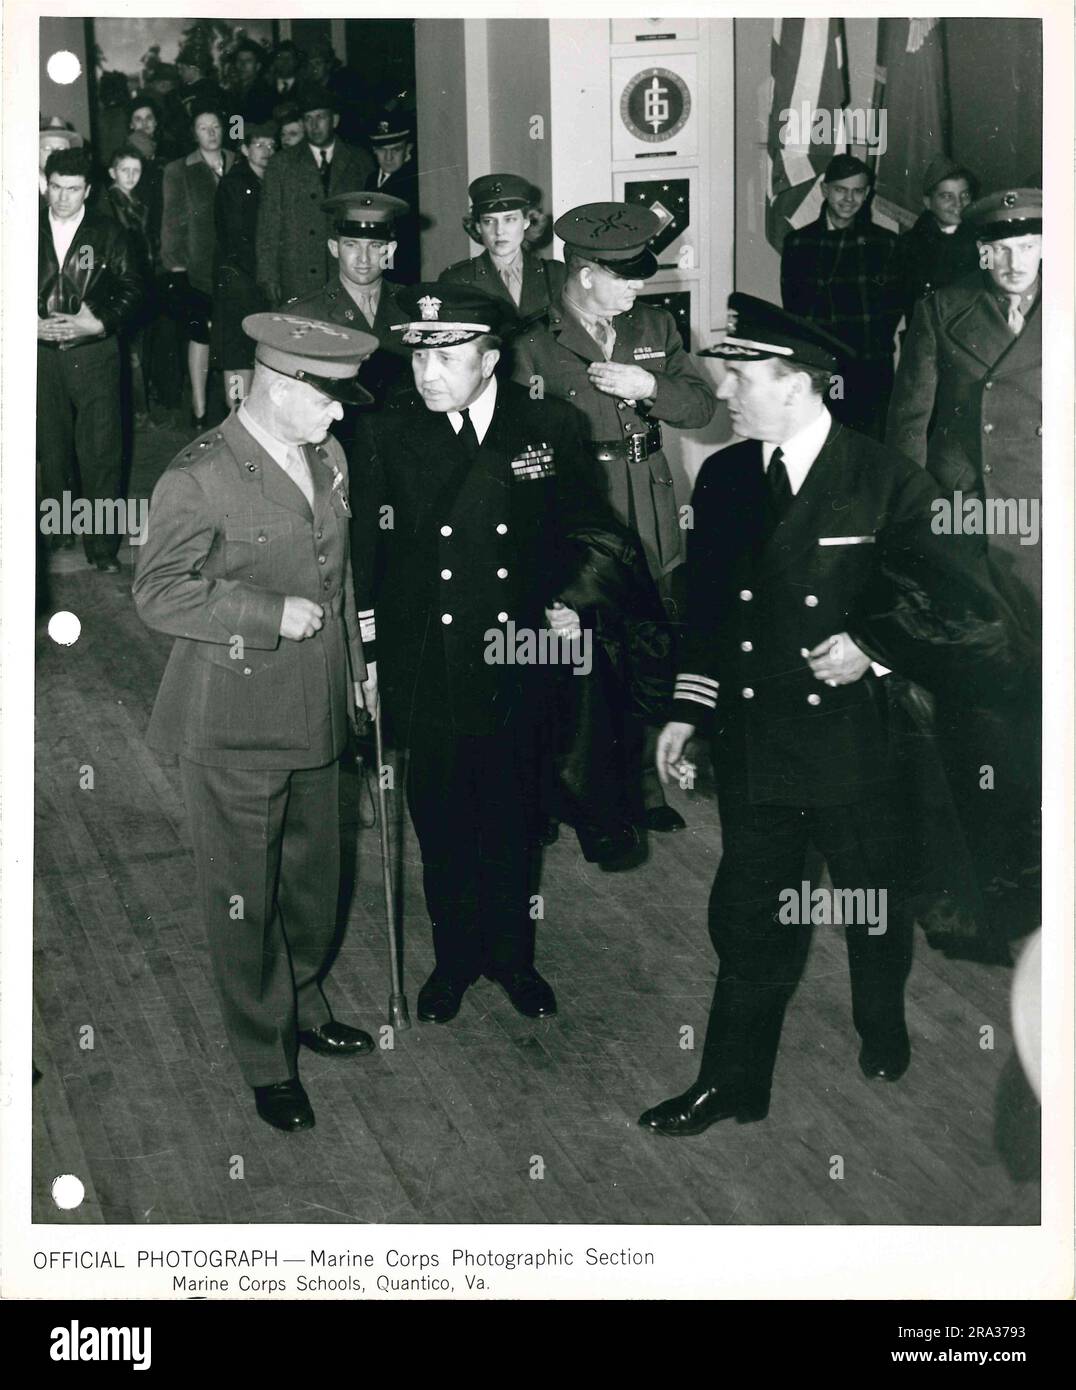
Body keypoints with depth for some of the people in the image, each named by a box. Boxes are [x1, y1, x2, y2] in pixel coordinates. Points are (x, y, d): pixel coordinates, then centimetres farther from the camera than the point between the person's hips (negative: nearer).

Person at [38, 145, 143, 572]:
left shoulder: (108, 233, 1)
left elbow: (132, 291, 2)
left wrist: (99, 324, -12)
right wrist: (32, 325, -8)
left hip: (94, 353, -2)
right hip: (42, 354, 3)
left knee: (101, 451, -7)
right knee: (52, 448, 12)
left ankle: (103, 544, 1)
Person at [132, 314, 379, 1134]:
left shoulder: (326, 459, 6)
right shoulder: (200, 478, -16)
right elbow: (159, 592, -16)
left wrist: (354, 662, 16)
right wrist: (272, 614, -22)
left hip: (316, 714, 7)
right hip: (234, 728, -7)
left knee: (314, 878, 21)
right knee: (244, 898, 6)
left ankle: (305, 1008, 44)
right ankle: (266, 1060, 22)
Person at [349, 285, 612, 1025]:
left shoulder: (551, 427, -4)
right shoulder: (386, 434, -6)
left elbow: (585, 526, 8)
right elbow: (362, 549, -2)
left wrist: (570, 597, -7)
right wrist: (365, 652, -6)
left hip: (520, 665, 0)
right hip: (426, 669, 0)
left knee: (512, 819, 14)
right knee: (441, 823, 12)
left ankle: (512, 954, 35)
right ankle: (454, 956, 33)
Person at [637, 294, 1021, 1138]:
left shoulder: (888, 481, -10)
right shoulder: (722, 478, 3)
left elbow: (957, 600, -5)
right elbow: (705, 603, 10)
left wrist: (872, 646, -17)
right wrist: (688, 710, 5)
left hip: (857, 745, -2)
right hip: (752, 744, 3)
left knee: (875, 913, 16)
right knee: (749, 919, 7)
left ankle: (888, 1062, 40)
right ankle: (733, 1084, 20)